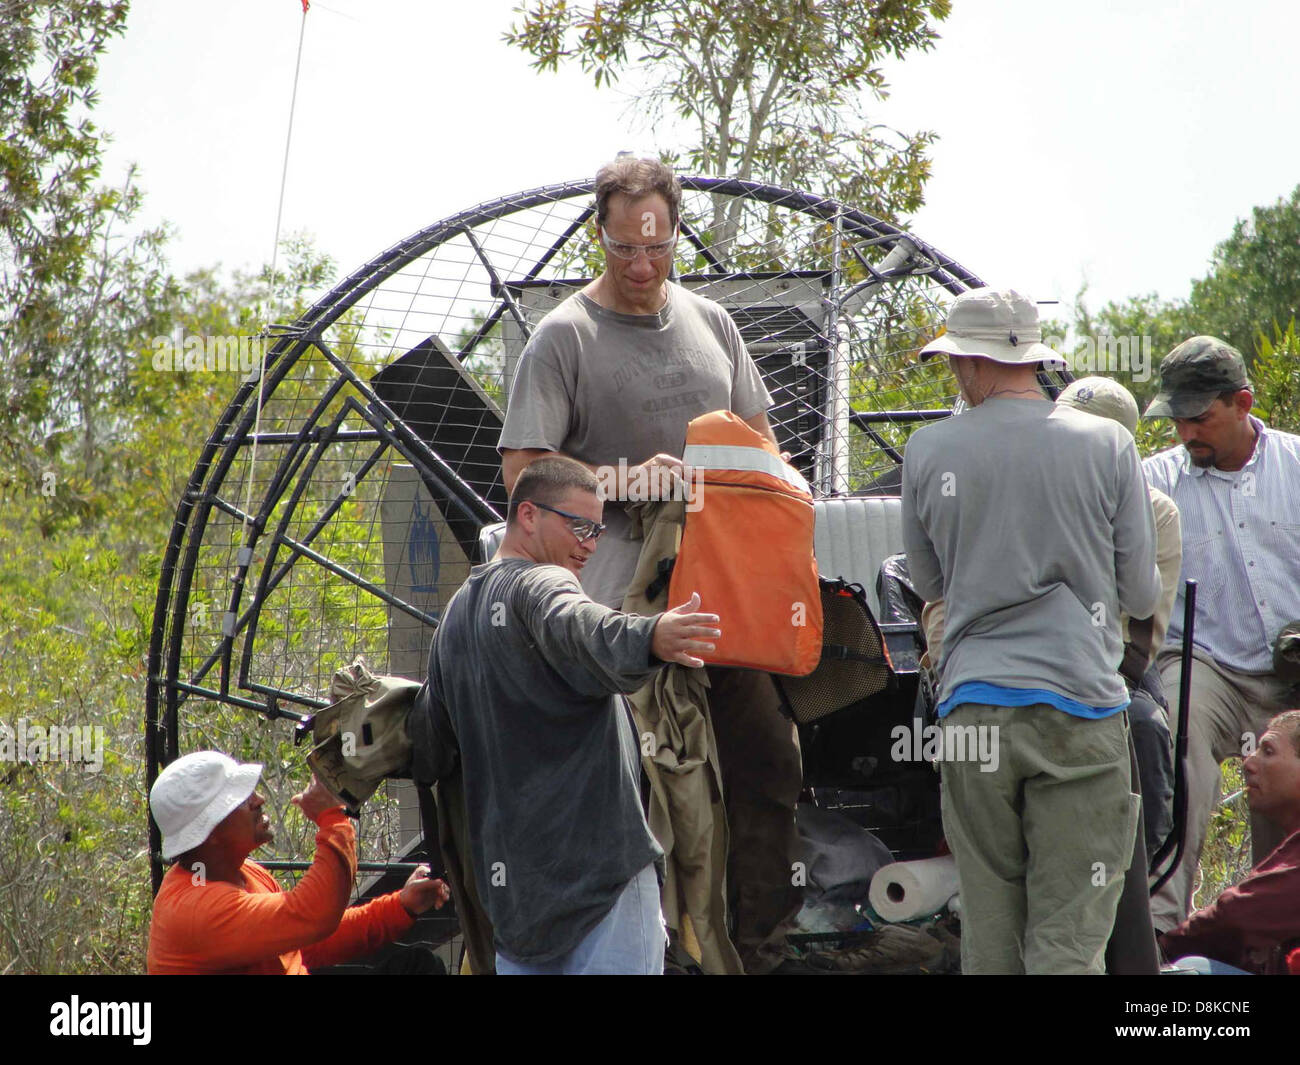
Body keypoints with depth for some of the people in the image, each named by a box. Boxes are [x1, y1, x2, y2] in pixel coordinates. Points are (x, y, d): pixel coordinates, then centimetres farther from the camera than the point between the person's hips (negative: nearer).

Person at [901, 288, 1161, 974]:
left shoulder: (928, 451, 3)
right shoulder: (1107, 446, -1)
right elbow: (1142, 596, 6)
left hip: (972, 706, 2)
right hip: (1080, 709, -1)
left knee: (988, 928, 10)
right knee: (1068, 938, -2)